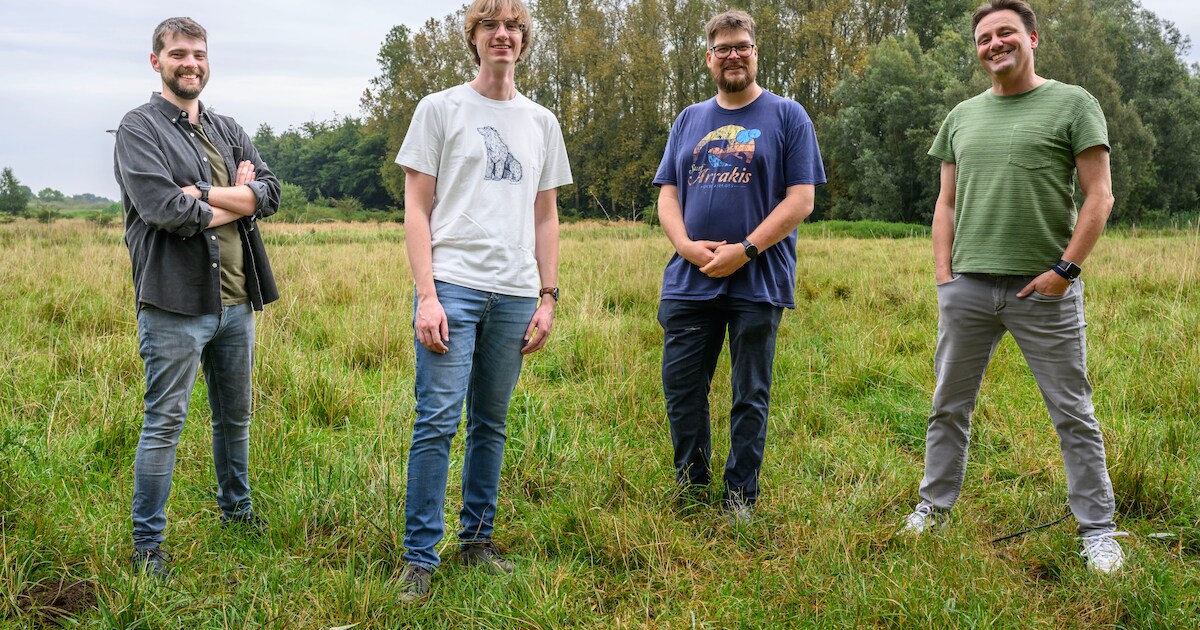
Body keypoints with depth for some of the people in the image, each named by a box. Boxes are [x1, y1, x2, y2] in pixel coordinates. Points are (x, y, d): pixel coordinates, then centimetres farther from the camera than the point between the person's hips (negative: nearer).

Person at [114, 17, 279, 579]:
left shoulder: (229, 130, 15)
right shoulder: (140, 128, -4)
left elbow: (269, 193, 1)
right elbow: (163, 208, -19)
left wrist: (203, 193, -13)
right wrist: (235, 202, -7)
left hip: (236, 300, 6)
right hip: (176, 303, -6)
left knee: (235, 416, 18)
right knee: (165, 423, -1)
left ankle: (236, 508, 37)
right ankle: (147, 543, 10)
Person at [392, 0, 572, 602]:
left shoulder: (541, 122, 16)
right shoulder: (440, 109, 5)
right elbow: (416, 209, 0)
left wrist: (548, 296, 10)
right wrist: (426, 295, -10)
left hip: (515, 293, 4)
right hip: (452, 285, -3)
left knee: (491, 424, 10)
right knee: (437, 420, -8)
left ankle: (477, 538, 23)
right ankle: (419, 557, 0)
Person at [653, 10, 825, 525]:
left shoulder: (786, 116, 3)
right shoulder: (689, 120, 15)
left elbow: (801, 199, -5)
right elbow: (667, 194, 11)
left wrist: (744, 250, -14)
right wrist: (687, 246, -8)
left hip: (758, 284, -3)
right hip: (688, 283, 4)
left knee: (750, 397, 4)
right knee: (681, 388, 6)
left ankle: (740, 497, 17)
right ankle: (689, 486, 24)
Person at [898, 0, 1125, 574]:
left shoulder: (1072, 104, 0)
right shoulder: (962, 116, 13)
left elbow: (1099, 197, -4)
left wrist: (1064, 269, -11)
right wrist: (944, 274, 5)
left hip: (1043, 289, -4)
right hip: (967, 288, 4)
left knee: (1073, 413, 3)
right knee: (949, 405, 12)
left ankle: (1098, 530, 15)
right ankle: (934, 504, 27)